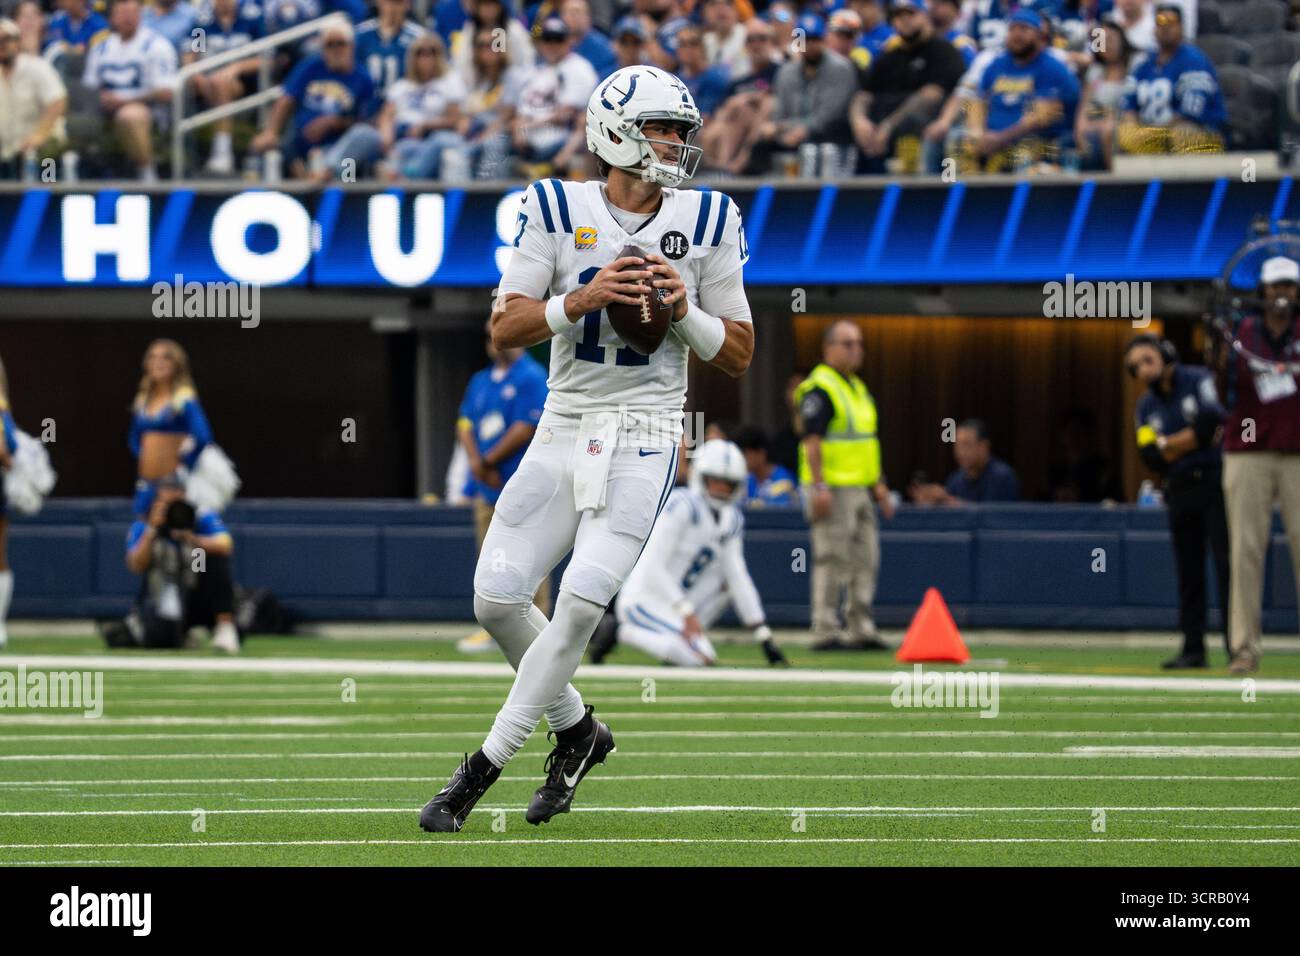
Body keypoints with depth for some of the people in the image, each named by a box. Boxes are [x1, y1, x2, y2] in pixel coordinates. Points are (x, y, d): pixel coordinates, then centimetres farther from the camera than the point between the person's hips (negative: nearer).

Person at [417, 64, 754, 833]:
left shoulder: (706, 224, 2)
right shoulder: (558, 213, 0)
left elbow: (739, 356, 6)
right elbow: (505, 330, -4)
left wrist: (685, 311, -13)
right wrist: (582, 299, -19)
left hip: (643, 434, -2)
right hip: (565, 426, 2)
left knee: (582, 599, -16)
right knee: (499, 598, -2)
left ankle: (483, 768, -8)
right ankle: (577, 729, 23)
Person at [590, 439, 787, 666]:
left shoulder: (732, 519, 8)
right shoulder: (681, 505, -16)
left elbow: (738, 578, 4)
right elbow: (653, 569, -21)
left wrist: (764, 637, -4)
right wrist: (687, 613, -29)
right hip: (645, 602, -8)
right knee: (701, 659, -25)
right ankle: (621, 632, -10)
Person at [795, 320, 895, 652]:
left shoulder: (858, 388, 19)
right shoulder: (819, 389, -10)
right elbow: (812, 440, -17)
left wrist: (879, 484, 21)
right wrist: (819, 487, -24)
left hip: (860, 489, 9)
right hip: (832, 489, -9)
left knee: (865, 559, 8)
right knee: (832, 560, -8)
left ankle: (861, 629, 12)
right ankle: (826, 632, -6)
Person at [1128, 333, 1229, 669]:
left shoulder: (1199, 380, -1)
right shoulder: (1146, 408, 13)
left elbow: (1211, 420, -17)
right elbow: (1152, 458, 1)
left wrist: (1168, 443, -6)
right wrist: (1196, 439, -7)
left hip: (1216, 481, -5)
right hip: (1181, 489, 5)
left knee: (1227, 564, -10)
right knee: (1188, 572, 5)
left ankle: (1237, 646, -12)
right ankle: (1193, 648, 9)